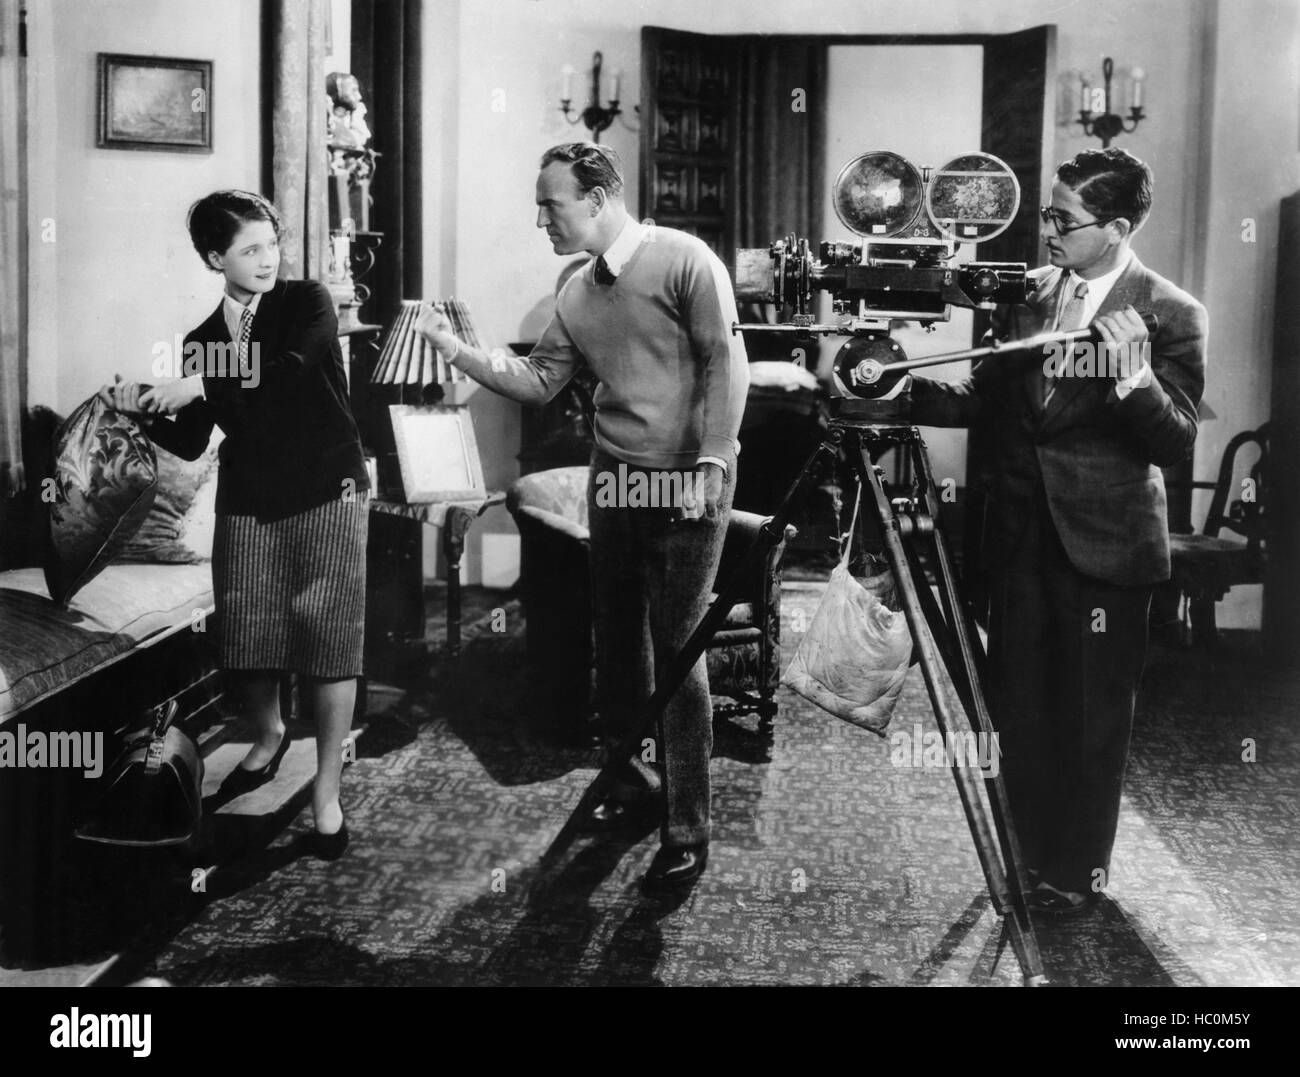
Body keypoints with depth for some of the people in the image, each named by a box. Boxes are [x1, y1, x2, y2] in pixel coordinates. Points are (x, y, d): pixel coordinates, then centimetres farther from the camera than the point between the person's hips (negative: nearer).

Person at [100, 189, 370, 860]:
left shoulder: (307, 303, -2)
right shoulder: (202, 342, 8)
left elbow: (293, 372, -22)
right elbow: (189, 444, 8)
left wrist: (202, 387, -23)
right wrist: (144, 410, -10)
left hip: (326, 492, -3)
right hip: (247, 502, 4)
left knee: (329, 641, -4)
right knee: (245, 639, 4)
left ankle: (326, 792, 6)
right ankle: (269, 735, 36)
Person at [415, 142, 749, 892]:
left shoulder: (684, 260, -9)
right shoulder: (578, 295, 12)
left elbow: (727, 364, -13)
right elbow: (538, 382, 11)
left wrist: (709, 467, -19)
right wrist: (456, 349, 0)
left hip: (686, 488, -7)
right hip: (614, 485, 7)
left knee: (676, 655, -6)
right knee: (617, 645, 14)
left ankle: (689, 831, 5)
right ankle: (639, 780, 34)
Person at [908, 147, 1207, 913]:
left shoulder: (1171, 315, -8)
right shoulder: (1028, 294, 6)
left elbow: (1177, 443, -13)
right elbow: (984, 402, 9)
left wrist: (1134, 378, -29)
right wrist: (907, 392, -5)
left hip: (1103, 541, -5)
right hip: (1022, 533, 5)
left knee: (1092, 718, 7)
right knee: (1017, 706, 13)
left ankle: (1080, 873, 25)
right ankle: (1030, 857, 31)